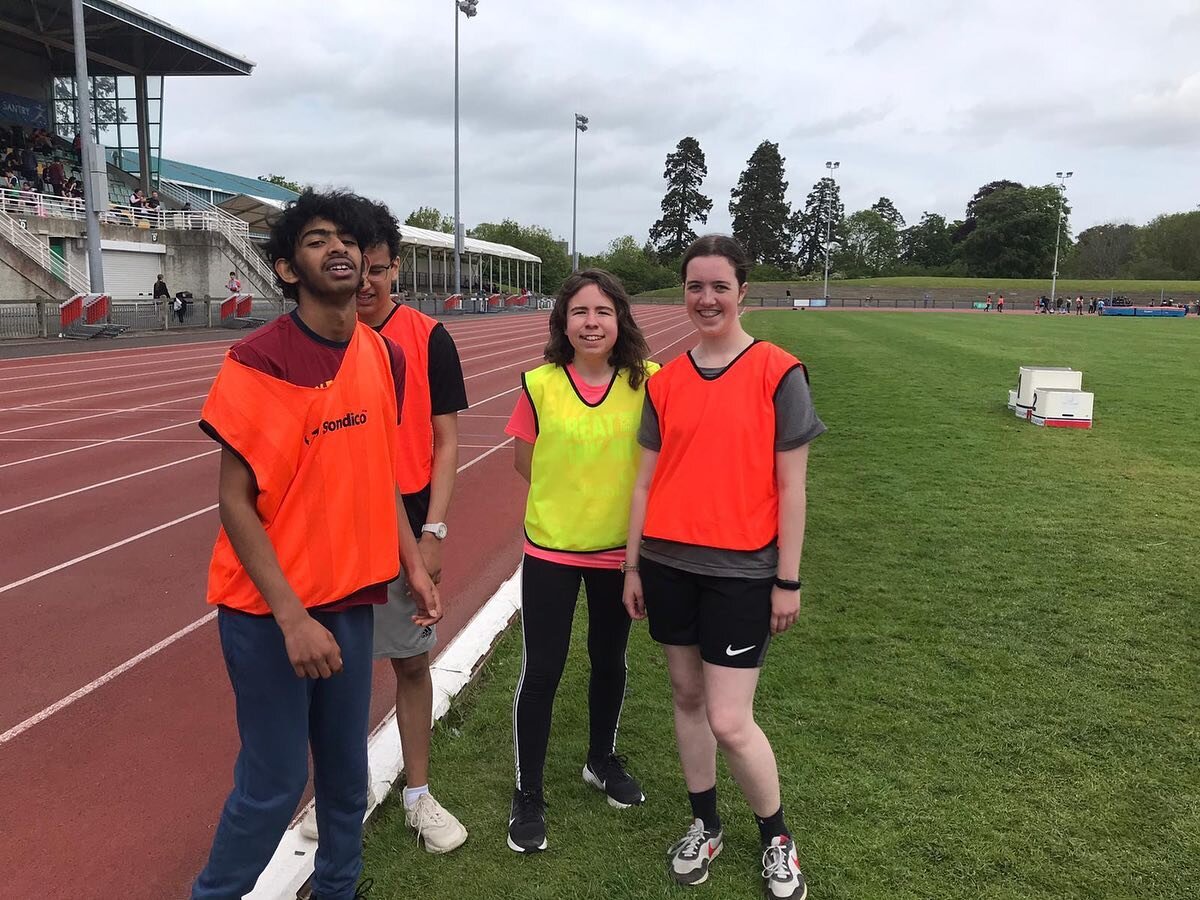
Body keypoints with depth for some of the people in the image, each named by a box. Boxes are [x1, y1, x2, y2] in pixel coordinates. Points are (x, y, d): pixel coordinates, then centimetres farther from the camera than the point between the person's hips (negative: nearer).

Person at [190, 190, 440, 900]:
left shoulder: (387, 357, 2)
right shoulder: (258, 361, -15)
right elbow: (235, 500, -14)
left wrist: (413, 565, 7)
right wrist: (291, 615, -19)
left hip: (352, 596, 5)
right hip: (270, 607, -5)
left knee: (346, 768, 17)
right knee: (275, 782, 5)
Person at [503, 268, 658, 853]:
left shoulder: (648, 382, -9)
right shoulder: (540, 384, -10)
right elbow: (524, 458, 2)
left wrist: (617, 501, -8)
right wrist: (569, 496, -3)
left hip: (620, 548, 2)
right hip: (551, 548, -1)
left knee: (609, 659, 19)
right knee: (541, 671, 5)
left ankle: (602, 760, 44)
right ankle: (528, 794, 24)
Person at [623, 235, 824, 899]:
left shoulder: (777, 373, -6)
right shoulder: (665, 382, 5)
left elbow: (790, 485, -6)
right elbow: (646, 479, 8)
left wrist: (788, 579, -6)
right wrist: (632, 565, 8)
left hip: (740, 570, -4)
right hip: (668, 564, 4)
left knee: (729, 721, -2)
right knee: (687, 697, 15)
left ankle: (776, 837, 26)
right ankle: (704, 826, 36)